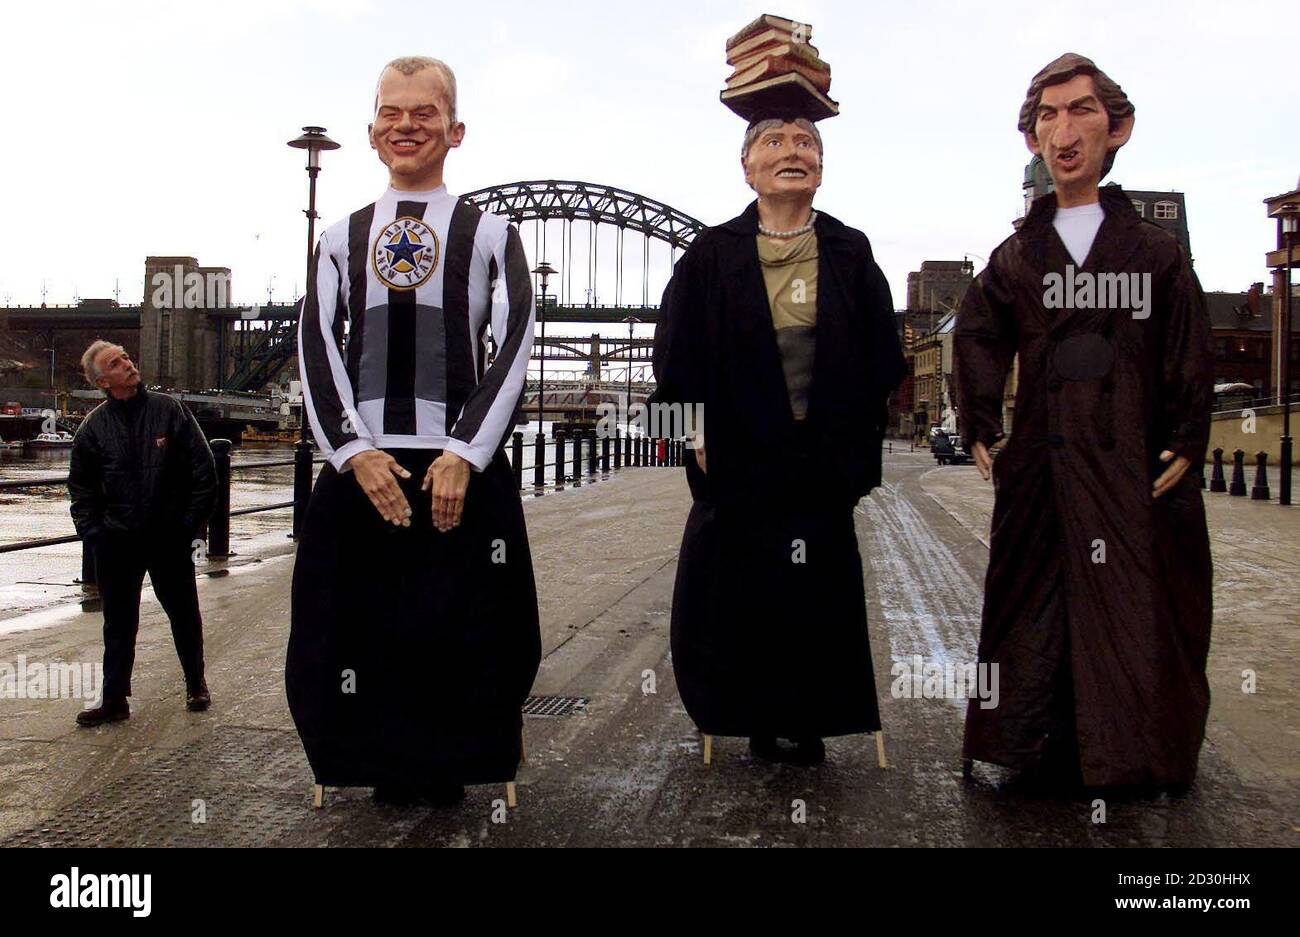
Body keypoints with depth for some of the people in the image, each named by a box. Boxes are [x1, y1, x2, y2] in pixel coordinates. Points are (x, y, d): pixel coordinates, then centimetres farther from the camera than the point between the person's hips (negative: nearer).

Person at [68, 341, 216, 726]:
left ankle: (196, 685, 27)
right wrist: (94, 533, 1)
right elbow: (81, 488, 12)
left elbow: (204, 470, -1)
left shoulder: (170, 410, -3)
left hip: (170, 538, -1)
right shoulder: (94, 426, 2)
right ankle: (114, 699, 17)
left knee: (184, 612, 10)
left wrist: (190, 524, -4)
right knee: (118, 621, 8)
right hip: (116, 542, 1)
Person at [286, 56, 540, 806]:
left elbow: (514, 345, -3)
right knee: (364, 628, 5)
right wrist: (355, 453, -8)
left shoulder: (491, 234, 6)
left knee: (461, 630, 1)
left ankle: (449, 773, 18)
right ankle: (388, 774, 21)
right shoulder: (342, 239, 13)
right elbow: (317, 348, 5)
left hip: (463, 468, -2)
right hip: (361, 467, 2)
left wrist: (464, 456, -13)